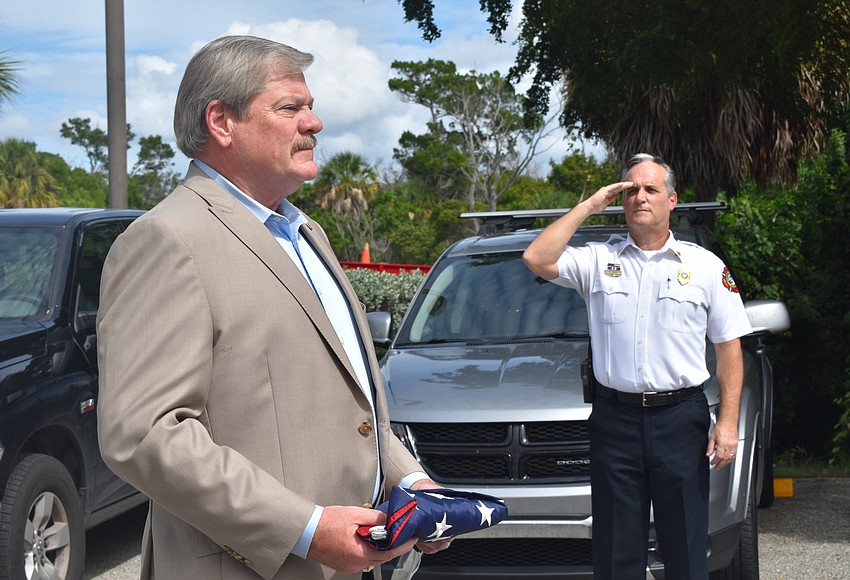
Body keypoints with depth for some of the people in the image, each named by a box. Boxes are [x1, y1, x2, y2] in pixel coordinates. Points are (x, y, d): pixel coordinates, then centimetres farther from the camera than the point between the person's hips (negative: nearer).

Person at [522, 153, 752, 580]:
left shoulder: (705, 266, 7)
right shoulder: (598, 261, 8)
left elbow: (728, 348, 6)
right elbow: (536, 259, -8)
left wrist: (728, 423, -3)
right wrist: (588, 206, -2)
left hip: (680, 418, -1)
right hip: (615, 418, 1)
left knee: (685, 546, 3)